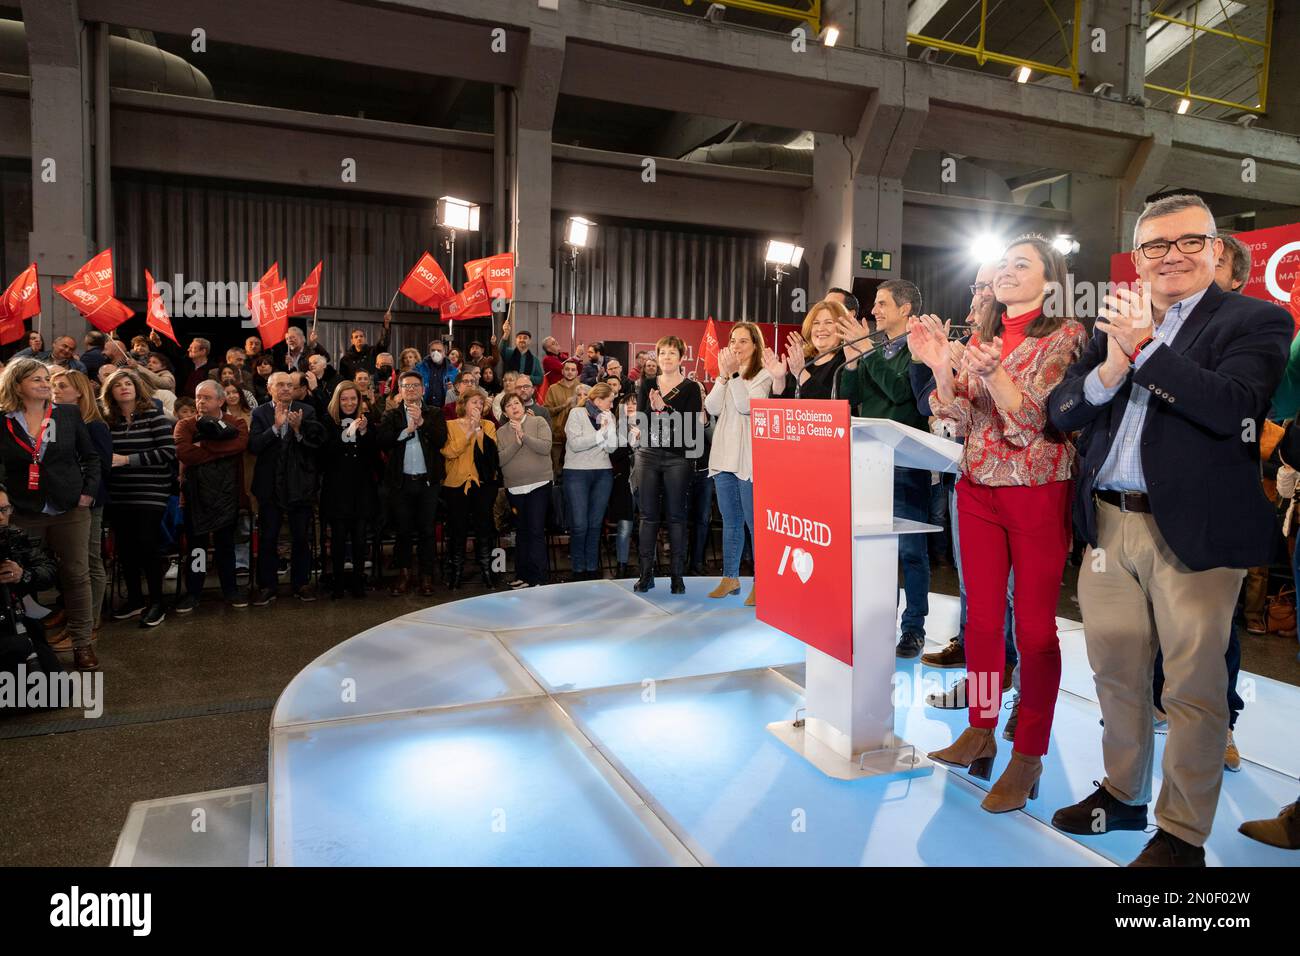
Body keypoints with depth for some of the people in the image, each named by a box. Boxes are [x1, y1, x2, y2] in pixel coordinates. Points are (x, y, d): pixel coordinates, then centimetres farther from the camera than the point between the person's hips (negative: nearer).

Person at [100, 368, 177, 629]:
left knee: (147, 544, -5)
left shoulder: (154, 415, -5)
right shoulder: (107, 420, 8)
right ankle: (134, 599, 25)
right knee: (124, 546, 9)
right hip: (117, 495, 5)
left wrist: (127, 459, -16)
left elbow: (168, 452, -14)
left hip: (150, 493, -5)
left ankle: (157, 603, 7)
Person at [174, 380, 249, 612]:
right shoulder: (185, 425, 4)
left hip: (227, 494, 0)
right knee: (196, 544, 8)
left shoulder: (236, 423, 4)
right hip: (196, 493, 0)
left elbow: (241, 444, -19)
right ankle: (193, 593, 19)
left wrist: (203, 445, -15)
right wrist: (222, 450, -15)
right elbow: (183, 452, -16)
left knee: (226, 544, 12)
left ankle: (230, 590, 23)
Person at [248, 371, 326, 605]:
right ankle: (266, 586, 17)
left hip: (300, 485, 0)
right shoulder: (260, 413, 1)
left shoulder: (306, 412, 2)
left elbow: (316, 444, -5)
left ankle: (300, 583, 20)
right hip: (270, 485, 0)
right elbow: (253, 445, -11)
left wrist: (298, 430, -20)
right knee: (268, 539, 7)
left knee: (301, 538, 8)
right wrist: (276, 426, -19)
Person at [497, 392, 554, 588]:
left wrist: (524, 435, -17)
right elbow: (500, 460, -3)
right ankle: (522, 574, 21)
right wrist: (516, 443, -13)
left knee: (536, 531, -6)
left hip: (539, 484, -4)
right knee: (521, 531, 13)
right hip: (514, 487, 4)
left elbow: (546, 447, -13)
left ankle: (538, 576, -1)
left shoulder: (538, 422, 0)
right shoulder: (501, 432, 9)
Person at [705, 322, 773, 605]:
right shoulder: (727, 373, 15)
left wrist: (734, 374, -15)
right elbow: (712, 407, 2)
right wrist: (723, 375, -6)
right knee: (730, 521, 13)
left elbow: (746, 406, -15)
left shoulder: (764, 375, -2)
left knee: (754, 521, -5)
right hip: (724, 456, 6)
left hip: (749, 458, -6)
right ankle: (730, 577, 22)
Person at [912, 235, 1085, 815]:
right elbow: (962, 421, 4)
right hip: (978, 488, 5)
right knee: (982, 617, 10)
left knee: (1034, 625, 1)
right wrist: (939, 366, -10)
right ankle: (980, 733, 24)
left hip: (1039, 491, -5)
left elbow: (1038, 417, -14)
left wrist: (992, 372, -29)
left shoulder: (1065, 336, -4)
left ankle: (1028, 756, 11)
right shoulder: (982, 337, 11)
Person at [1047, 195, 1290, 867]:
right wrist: (1108, 370, -15)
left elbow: (1232, 406, -19)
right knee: (1115, 673, 16)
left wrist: (1144, 346, -19)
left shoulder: (1256, 321, -1)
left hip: (1192, 530, -5)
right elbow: (1060, 410, 3)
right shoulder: (1116, 324, 13)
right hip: (1109, 525, 5)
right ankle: (1122, 795, 36)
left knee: (1192, 688, 5)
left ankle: (1182, 834, 21)